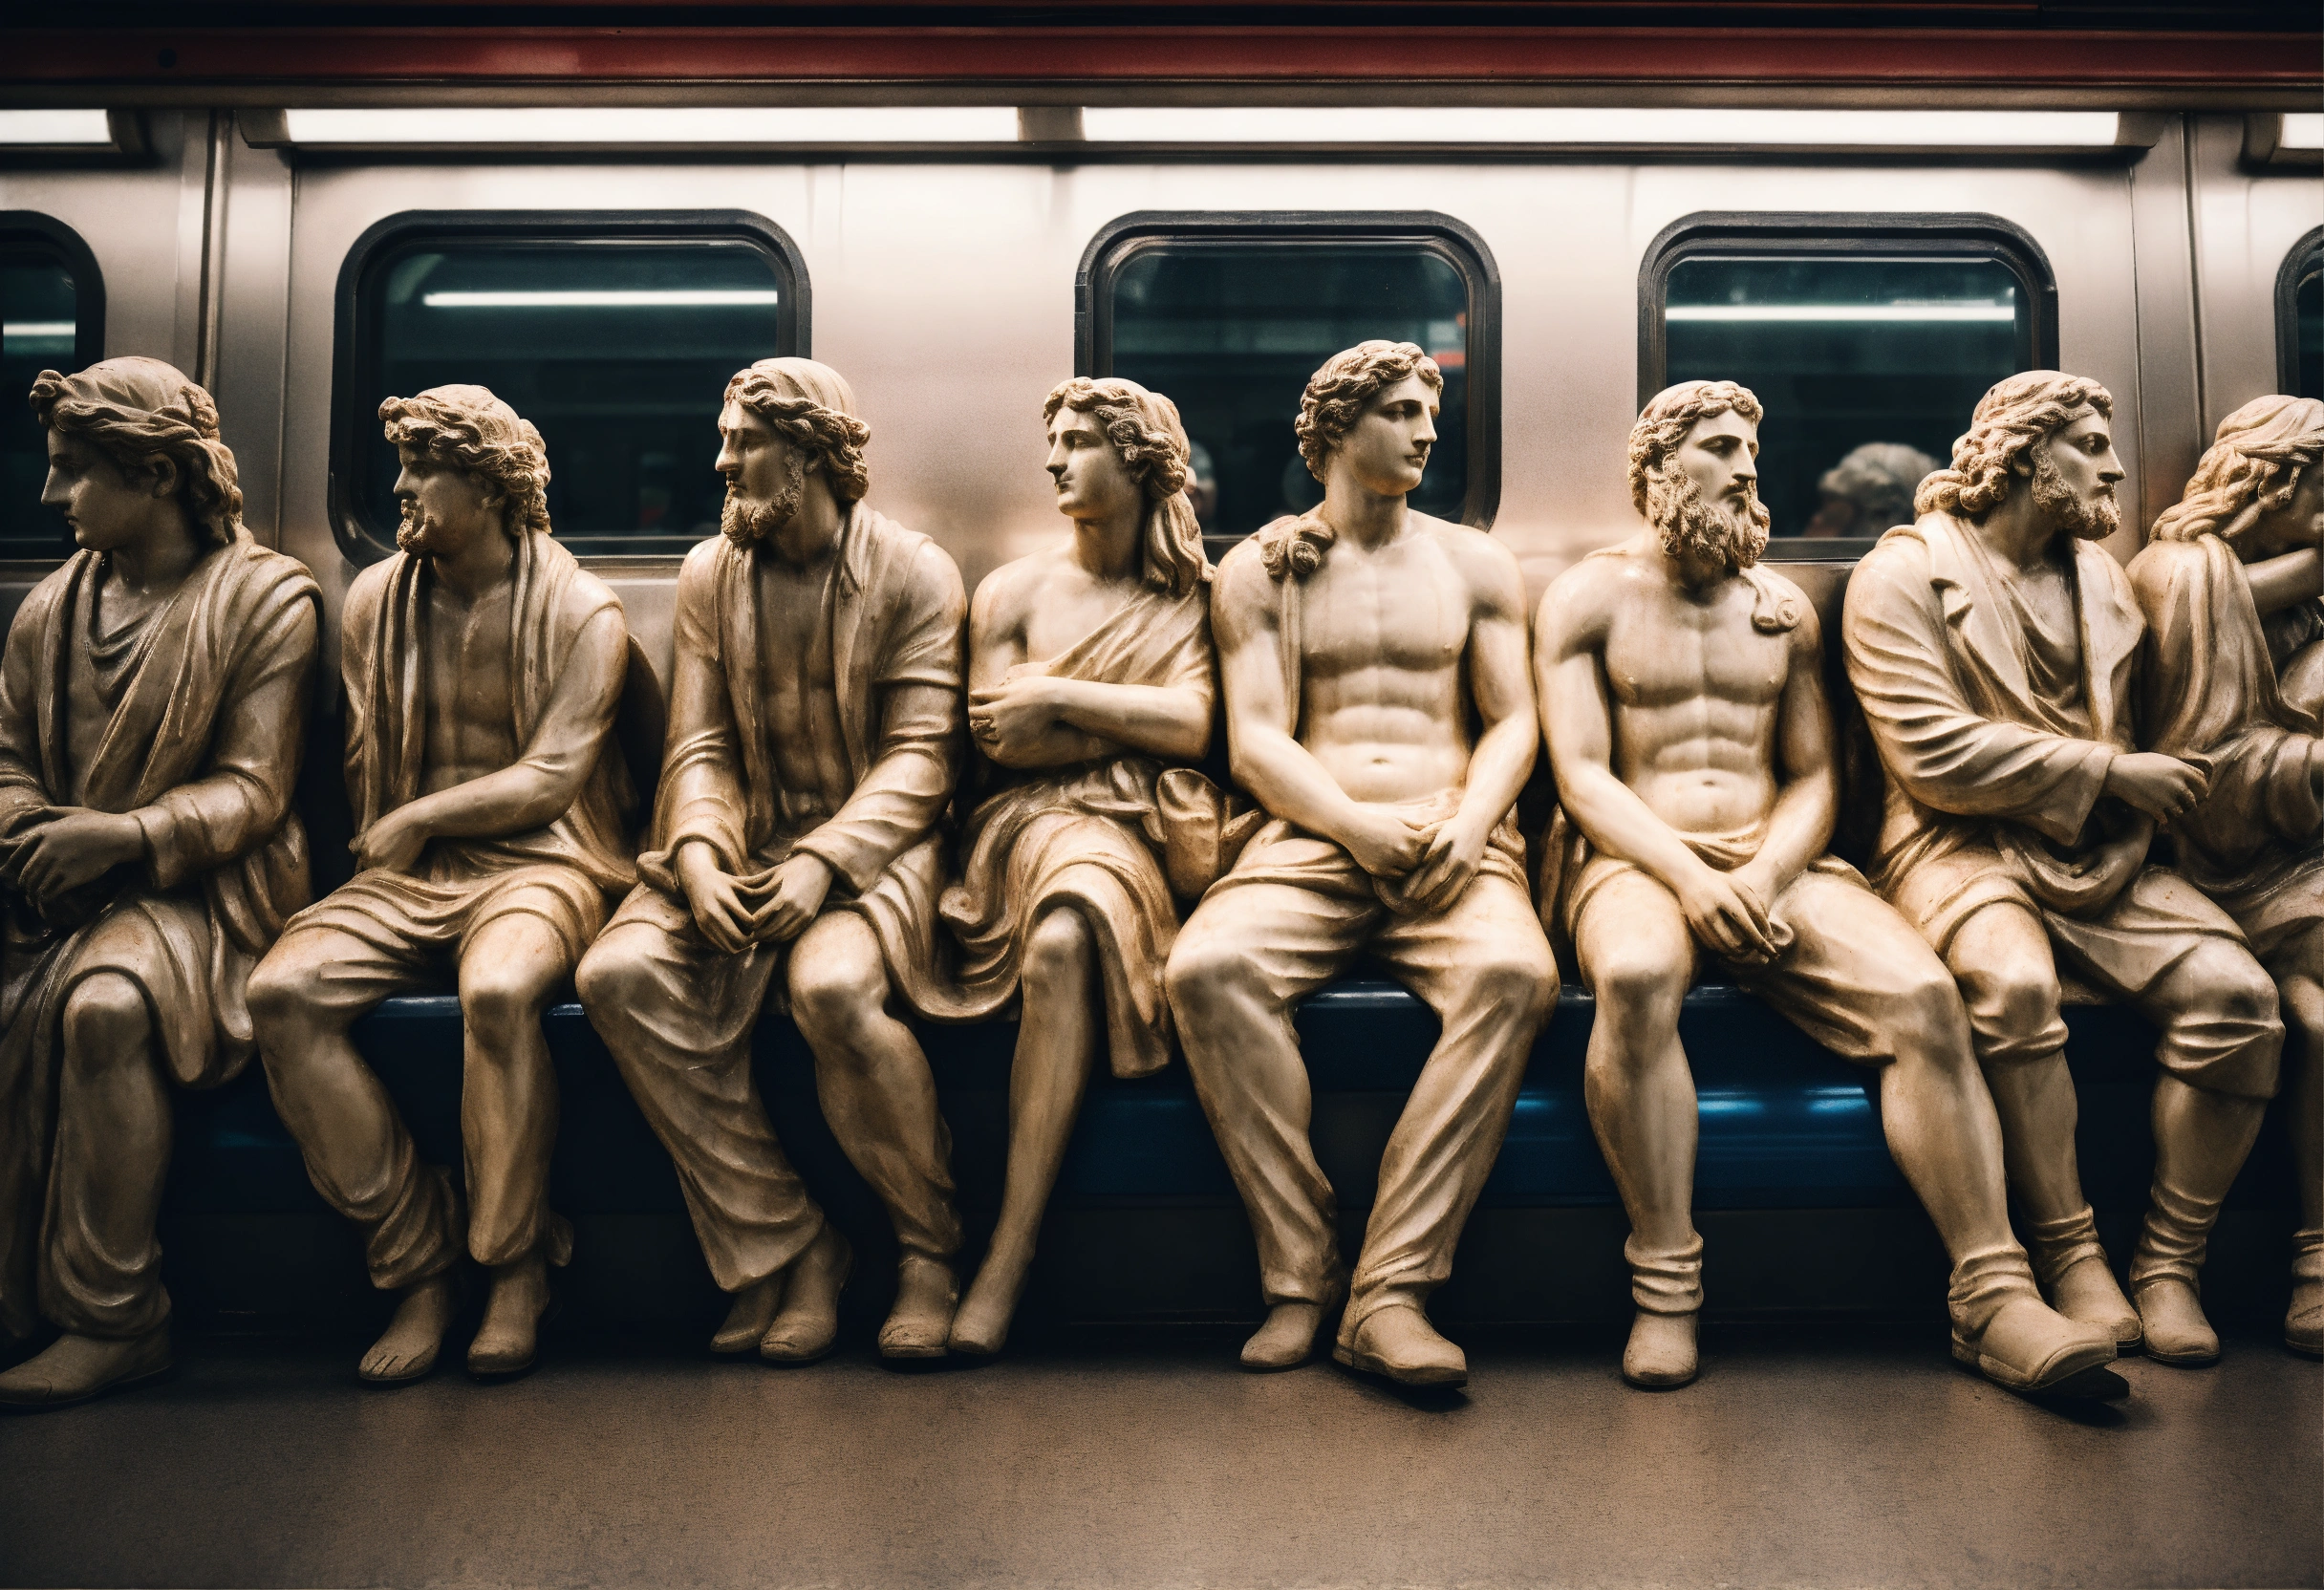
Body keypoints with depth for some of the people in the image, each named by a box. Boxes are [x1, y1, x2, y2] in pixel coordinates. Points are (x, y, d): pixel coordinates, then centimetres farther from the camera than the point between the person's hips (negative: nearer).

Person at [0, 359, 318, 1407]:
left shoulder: (265, 598, -1)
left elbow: (250, 790, -7)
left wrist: (124, 836, -24)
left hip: (201, 887, -5)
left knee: (104, 1002, -34)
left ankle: (112, 1319, -23)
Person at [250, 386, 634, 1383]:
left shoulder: (582, 611, -1)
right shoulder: (375, 599, 14)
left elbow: (549, 778, -7)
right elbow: (365, 765, 18)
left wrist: (416, 819, -5)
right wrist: (379, 851, 2)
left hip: (538, 862, -4)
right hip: (404, 874, 5)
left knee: (497, 990, -37)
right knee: (280, 991, -24)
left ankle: (515, 1265, -15)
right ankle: (417, 1264, -14)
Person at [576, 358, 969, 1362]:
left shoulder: (914, 573, 1)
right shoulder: (709, 573, 14)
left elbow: (919, 757, -6)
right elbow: (699, 745, 8)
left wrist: (821, 863, -22)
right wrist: (698, 857, -14)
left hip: (869, 848, -4)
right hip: (740, 849, 5)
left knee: (830, 986, -36)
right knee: (617, 974, -24)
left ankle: (930, 1250, -12)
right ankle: (789, 1245, -13)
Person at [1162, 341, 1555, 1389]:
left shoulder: (1473, 563, 20)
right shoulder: (1259, 570, 13)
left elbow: (1512, 722, 13)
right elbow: (1257, 741, 3)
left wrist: (1467, 826, -9)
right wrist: (1361, 826, -14)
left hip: (1454, 839, 1)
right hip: (1313, 839, -1)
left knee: (1514, 973, -33)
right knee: (1208, 967, -32)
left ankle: (1390, 1292, -31)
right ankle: (1301, 1275, -22)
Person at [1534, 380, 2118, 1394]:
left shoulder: (1783, 606, 20)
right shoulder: (1588, 597, 8)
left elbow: (1815, 777, 13)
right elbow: (1581, 775, -3)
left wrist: (1764, 875, -10)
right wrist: (1688, 876, -19)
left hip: (1776, 864, 4)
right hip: (1634, 862, -3)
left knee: (1923, 994, -25)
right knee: (1636, 976, -39)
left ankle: (1993, 1297, -20)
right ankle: (1664, 1289, -28)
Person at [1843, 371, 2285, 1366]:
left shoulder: (2104, 579, 21)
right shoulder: (1901, 575, 0)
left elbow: (2135, 736, 27)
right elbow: (1933, 753, -12)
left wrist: (2138, 812, 5)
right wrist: (2110, 772, -10)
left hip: (2096, 855, 6)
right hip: (1963, 847, -5)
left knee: (2235, 987, -20)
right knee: (2014, 980, -36)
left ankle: (2169, 1264, -7)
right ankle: (2070, 1259, -20)